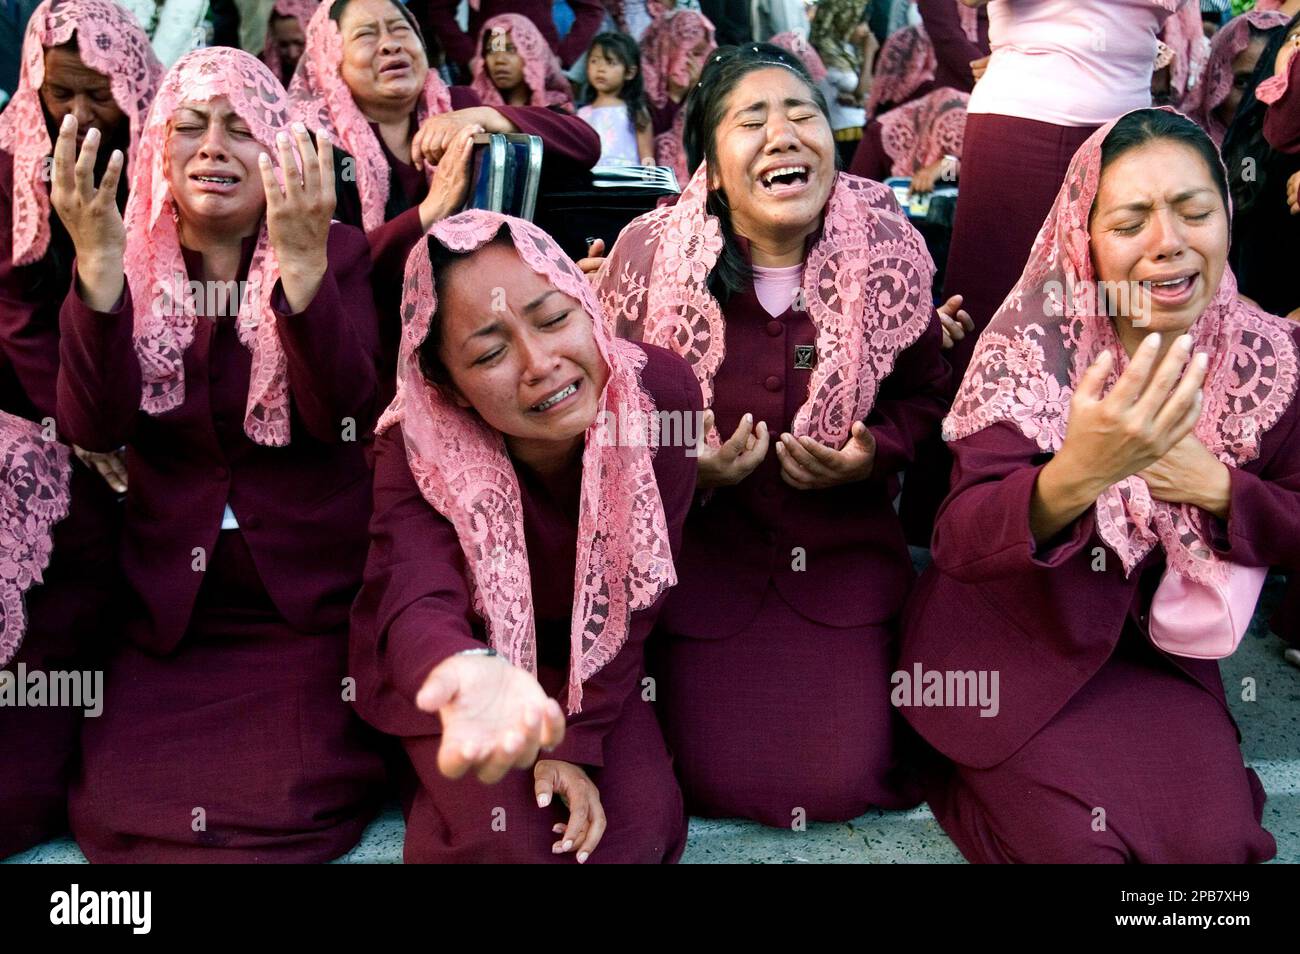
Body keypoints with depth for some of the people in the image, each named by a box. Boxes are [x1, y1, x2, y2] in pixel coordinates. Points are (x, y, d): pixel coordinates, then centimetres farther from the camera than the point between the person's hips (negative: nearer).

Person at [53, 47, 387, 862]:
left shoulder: (338, 253, -4)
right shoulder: (131, 262, 1)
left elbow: (341, 416, -19)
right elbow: (93, 429, -13)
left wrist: (302, 265, -34)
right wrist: (100, 265, -27)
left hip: (310, 595, -2)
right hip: (169, 600, 3)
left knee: (289, 808, -14)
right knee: (118, 810, -7)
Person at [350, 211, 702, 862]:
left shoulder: (661, 391, -25)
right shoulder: (417, 454, -29)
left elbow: (632, 598, -17)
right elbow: (419, 606, -45)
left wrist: (576, 742, -19)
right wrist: (470, 679, -69)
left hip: (591, 657, 3)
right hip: (455, 660, -2)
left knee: (638, 826, -16)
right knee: (513, 843, -22)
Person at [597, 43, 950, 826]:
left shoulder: (889, 251, -9)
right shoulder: (648, 257, -14)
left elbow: (925, 392, 5)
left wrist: (872, 455, -15)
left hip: (845, 552, 1)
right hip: (703, 553, -1)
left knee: (844, 787, -2)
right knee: (719, 788, -1)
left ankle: (874, 690, 32)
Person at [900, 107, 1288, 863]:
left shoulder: (1267, 356, -9)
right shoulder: (1032, 347, -20)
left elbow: (1290, 535, 1)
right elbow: (959, 542, -30)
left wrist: (1213, 485, -20)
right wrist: (1076, 474, -50)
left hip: (1159, 643, 4)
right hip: (1016, 640, -3)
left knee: (1213, 837, -10)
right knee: (1075, 839, -15)